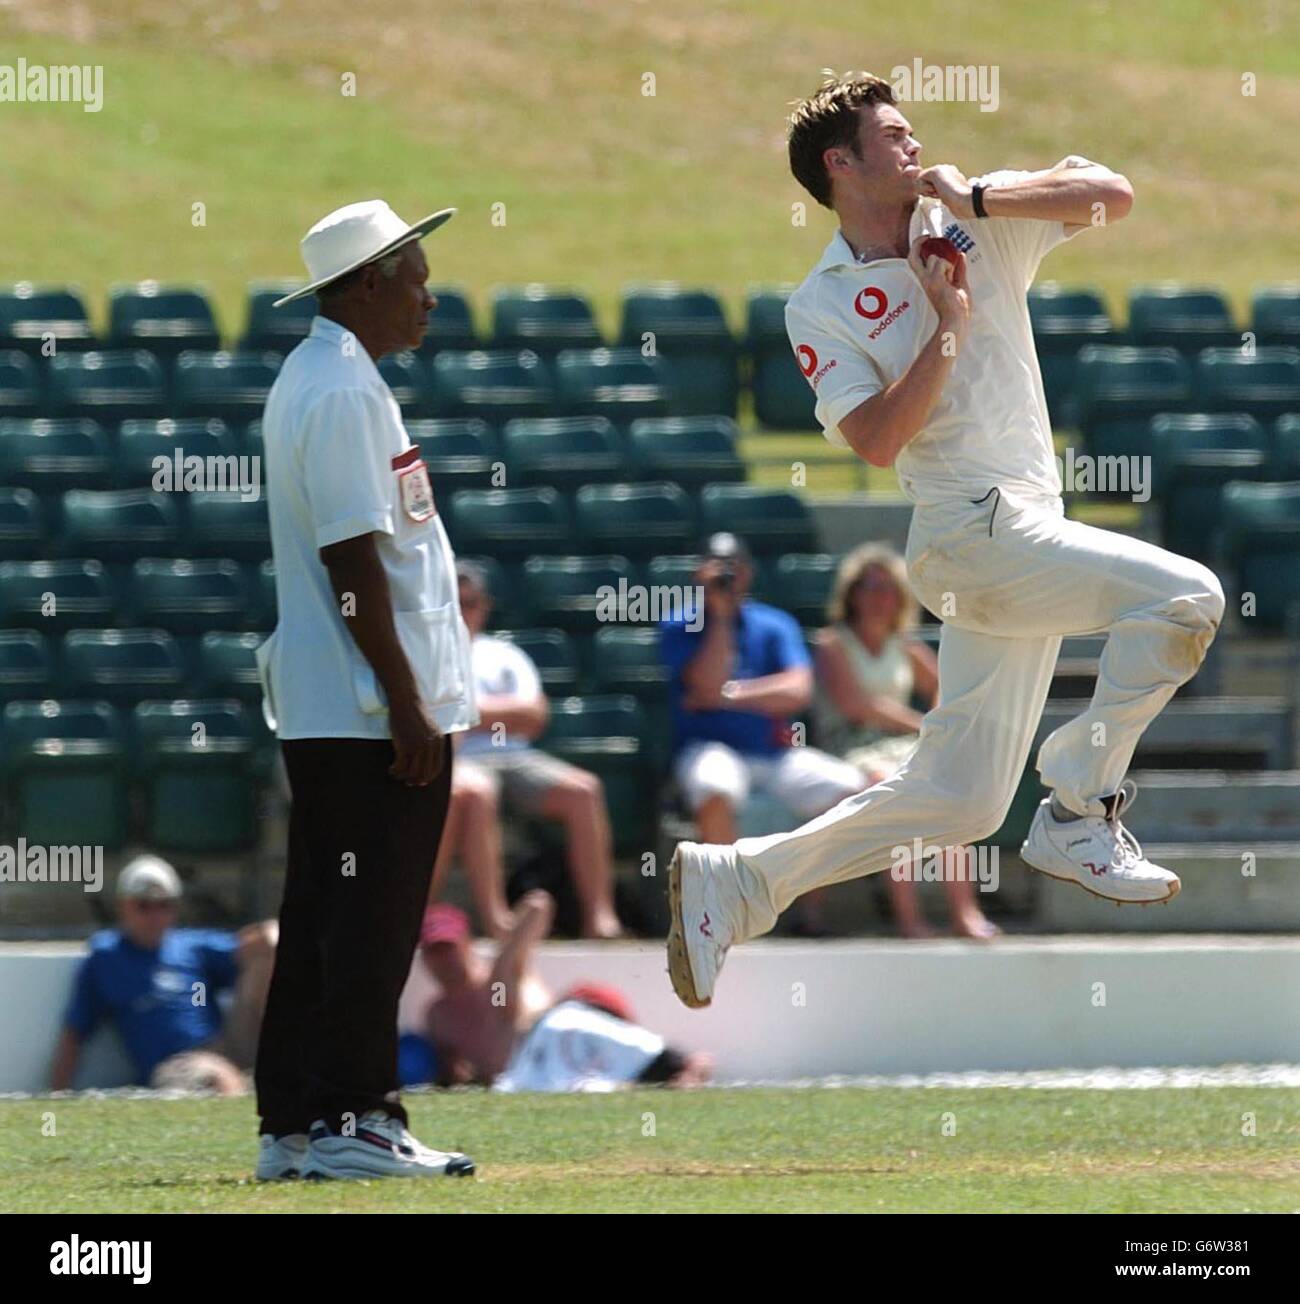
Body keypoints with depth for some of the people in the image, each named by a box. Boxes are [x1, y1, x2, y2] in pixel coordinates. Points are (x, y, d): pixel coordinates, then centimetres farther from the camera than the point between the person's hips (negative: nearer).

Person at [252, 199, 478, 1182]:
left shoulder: (314, 380, 19)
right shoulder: (344, 391, -14)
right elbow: (352, 557, -19)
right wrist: (406, 701, -20)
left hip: (323, 714, 11)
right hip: (370, 711, -11)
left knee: (326, 920, 11)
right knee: (370, 921, -8)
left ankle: (293, 1128, 13)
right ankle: (350, 1123, -8)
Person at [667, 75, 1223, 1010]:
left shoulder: (975, 222, 10)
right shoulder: (820, 308, -1)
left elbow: (1113, 194, -1)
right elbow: (878, 440, -13)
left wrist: (980, 200, -7)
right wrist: (948, 323, -11)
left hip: (1022, 534, 6)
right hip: (974, 535, -6)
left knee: (956, 802, 7)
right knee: (1184, 597, -21)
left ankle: (734, 881, 13)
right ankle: (1079, 819, -12)